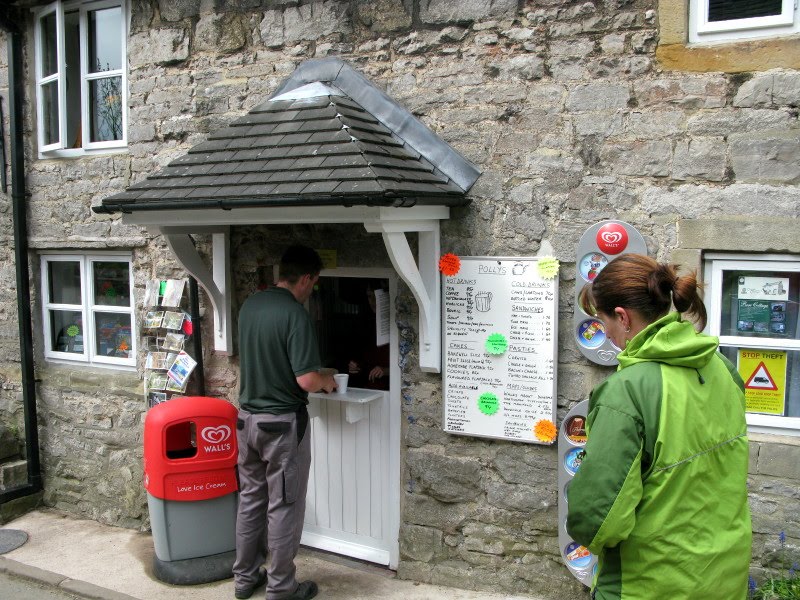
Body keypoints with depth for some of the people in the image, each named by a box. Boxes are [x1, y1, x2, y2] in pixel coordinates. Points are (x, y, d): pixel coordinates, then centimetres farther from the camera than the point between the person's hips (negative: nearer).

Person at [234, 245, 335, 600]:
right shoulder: (295, 315, -20)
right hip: (282, 423, -7)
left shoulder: (249, 305, 3)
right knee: (283, 507, 6)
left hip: (247, 417, 7)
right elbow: (306, 380, -23)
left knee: (251, 499, 18)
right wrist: (327, 382, -1)